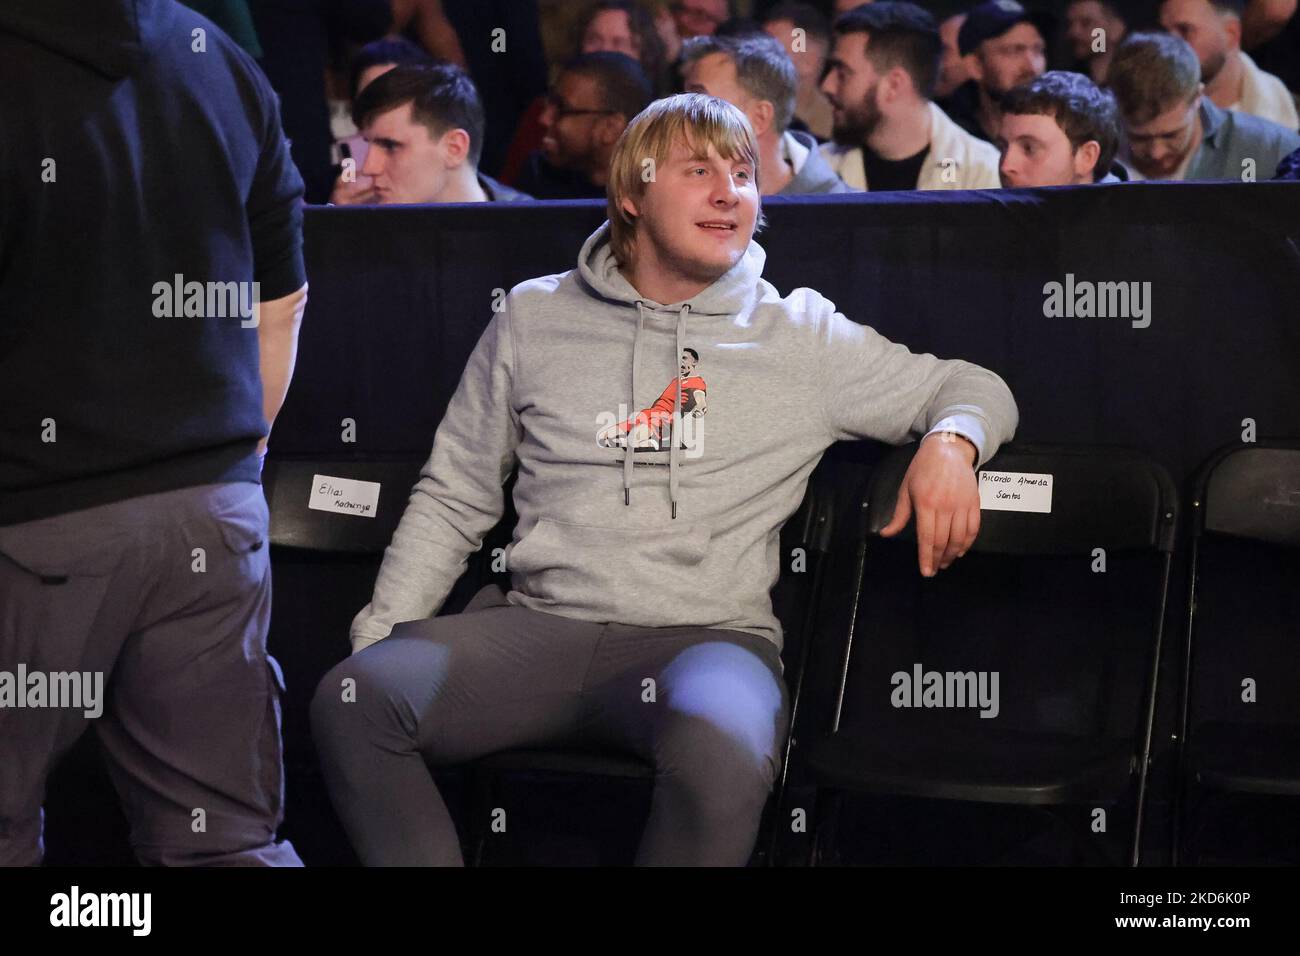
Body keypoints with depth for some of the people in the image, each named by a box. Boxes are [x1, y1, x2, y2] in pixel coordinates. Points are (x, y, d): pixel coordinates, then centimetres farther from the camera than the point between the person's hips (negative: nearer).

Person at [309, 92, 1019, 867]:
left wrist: (950, 443, -4)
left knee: (720, 746, -39)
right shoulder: (534, 317, 15)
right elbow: (455, 498, 19)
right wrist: (381, 633, 7)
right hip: (538, 627, 2)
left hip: (707, 636, -2)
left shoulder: (802, 336, 12)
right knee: (355, 700, -27)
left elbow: (973, 389, 20)